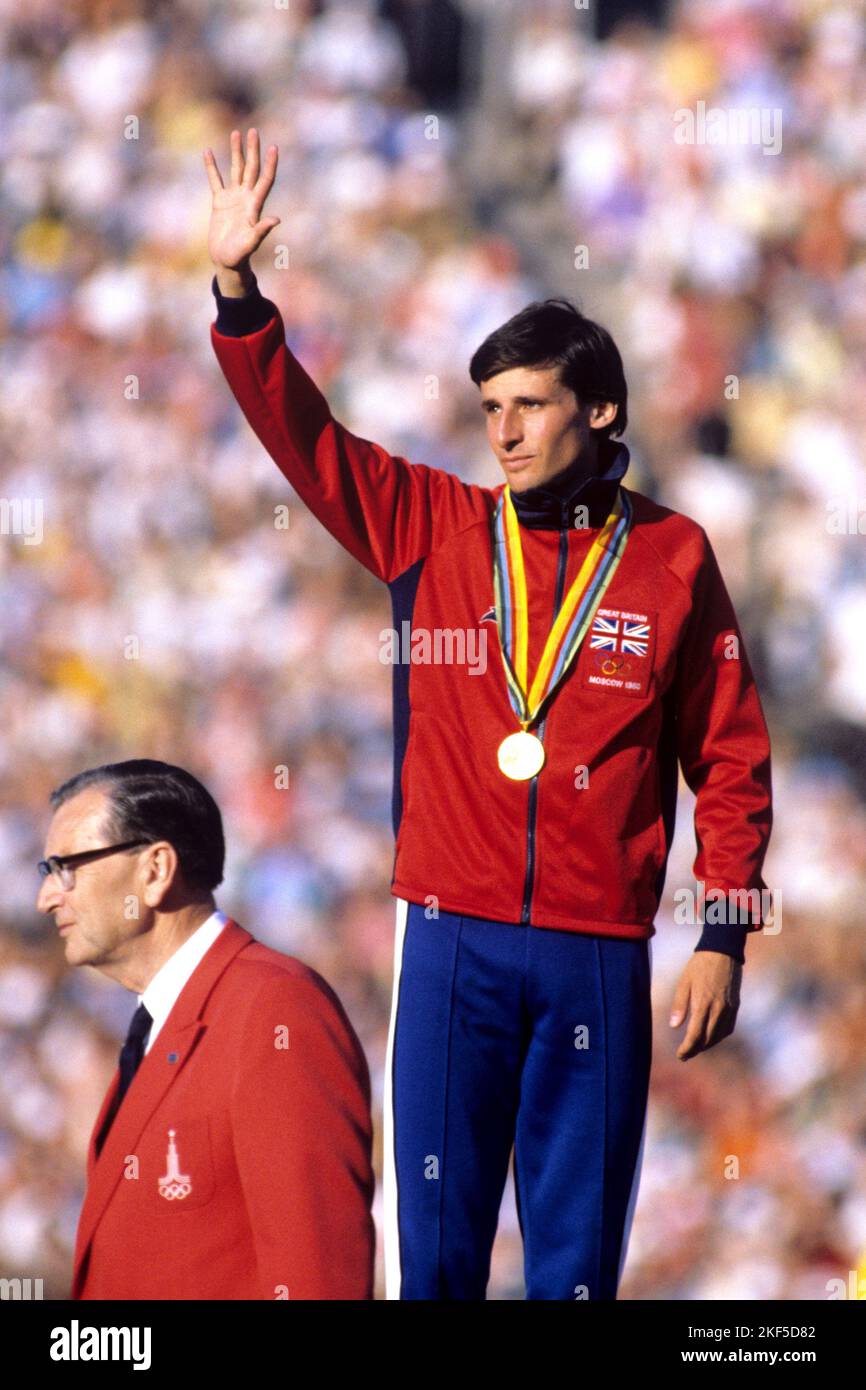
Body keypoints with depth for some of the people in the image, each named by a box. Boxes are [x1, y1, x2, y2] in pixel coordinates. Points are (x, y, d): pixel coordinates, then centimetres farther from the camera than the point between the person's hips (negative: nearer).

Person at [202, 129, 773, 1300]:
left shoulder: (672, 558, 4)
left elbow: (731, 762, 6)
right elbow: (304, 434, 5)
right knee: (436, 1229, 1)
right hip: (454, 938, 1)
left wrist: (724, 939, 1)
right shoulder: (435, 527, 8)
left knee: (579, 1242, 4)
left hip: (601, 952, -1)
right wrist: (237, 289, -8)